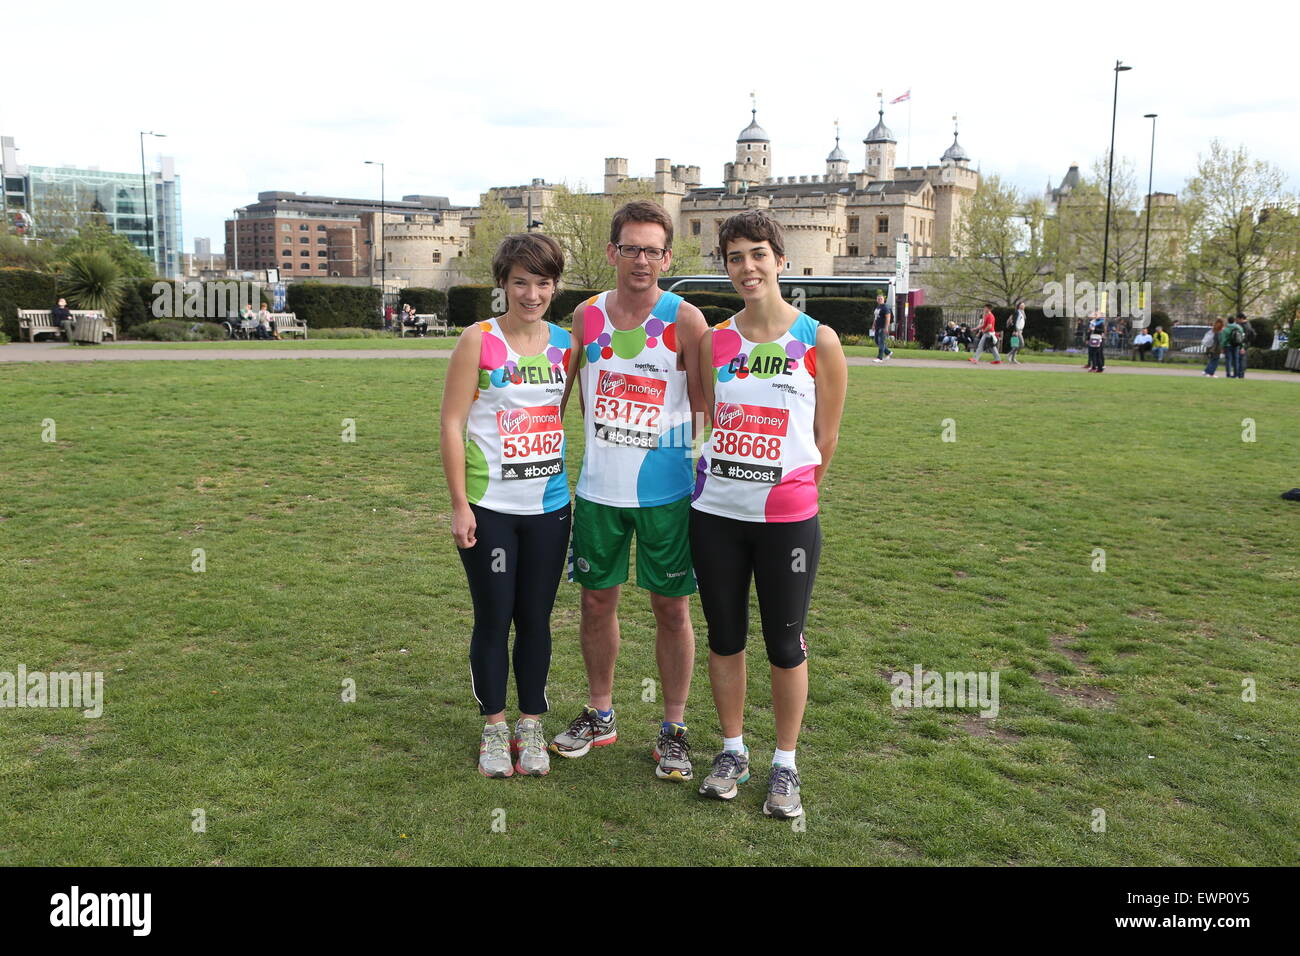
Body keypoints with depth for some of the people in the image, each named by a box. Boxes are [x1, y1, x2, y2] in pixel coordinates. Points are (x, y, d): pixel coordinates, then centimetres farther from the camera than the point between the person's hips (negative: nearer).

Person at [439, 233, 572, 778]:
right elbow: (451, 424, -7)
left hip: (549, 507, 3)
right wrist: (460, 504, -11)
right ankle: (494, 728, 23)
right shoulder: (479, 340, -6)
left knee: (536, 619, 11)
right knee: (493, 619, 7)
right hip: (489, 507, -3)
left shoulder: (565, 343, 4)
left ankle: (530, 726, 26)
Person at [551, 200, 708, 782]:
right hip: (598, 489, 4)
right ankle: (599, 716, 30)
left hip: (666, 492, -3)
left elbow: (706, 408, -5)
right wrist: (603, 443, 14)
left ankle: (673, 729, 20)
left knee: (671, 607, 5)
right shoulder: (587, 315, 2)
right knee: (597, 600, 12)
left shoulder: (685, 321, -8)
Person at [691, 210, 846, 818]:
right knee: (724, 637, 12)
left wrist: (792, 491, 7)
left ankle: (785, 763, 24)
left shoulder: (818, 342, -3)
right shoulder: (714, 340, 5)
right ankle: (733, 750, 30)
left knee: (785, 643, 5)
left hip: (787, 518, -3)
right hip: (716, 514, 3)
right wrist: (730, 481, 9)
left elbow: (825, 438, 2)